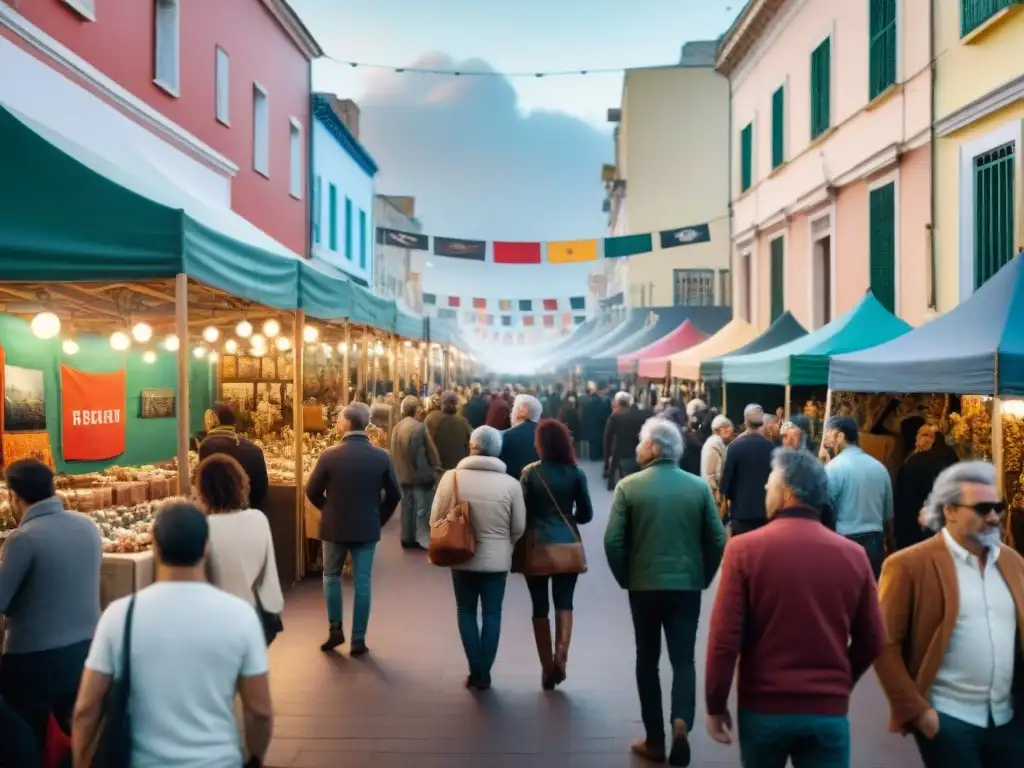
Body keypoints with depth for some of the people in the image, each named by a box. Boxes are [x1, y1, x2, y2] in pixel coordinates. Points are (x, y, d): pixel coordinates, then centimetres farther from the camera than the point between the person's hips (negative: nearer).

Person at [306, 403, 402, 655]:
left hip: (335, 526, -1)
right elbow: (394, 494, -1)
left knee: (331, 576, 20)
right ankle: (358, 640, 11)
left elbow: (312, 491, -4)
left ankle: (335, 629, 16)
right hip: (367, 528, 1)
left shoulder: (329, 455, -13)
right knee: (362, 582, 7)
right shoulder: (381, 456, -8)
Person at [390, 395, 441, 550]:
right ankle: (424, 540, 6)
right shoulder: (419, 427, -18)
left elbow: (394, 452, 10)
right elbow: (430, 450, -12)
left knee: (407, 505, 15)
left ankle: (407, 538, 21)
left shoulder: (396, 427, 3)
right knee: (423, 508, 2)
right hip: (420, 473, -7)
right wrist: (436, 468, 2)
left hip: (403, 474, 7)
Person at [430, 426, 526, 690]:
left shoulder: (452, 477, -11)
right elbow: (519, 527, -2)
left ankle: (476, 670, 14)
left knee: (466, 612, 16)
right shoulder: (511, 484, -10)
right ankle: (484, 673, 18)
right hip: (497, 559, 0)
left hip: (463, 557, 0)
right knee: (492, 614, 13)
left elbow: (435, 518, -4)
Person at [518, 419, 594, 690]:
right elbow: (586, 514, 1)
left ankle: (547, 668, 12)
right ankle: (561, 654, -9)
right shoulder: (576, 473, -3)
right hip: (568, 545, 1)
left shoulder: (530, 472, -6)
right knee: (564, 602, 12)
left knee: (540, 607, 9)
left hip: (537, 545, -1)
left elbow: (522, 511, -4)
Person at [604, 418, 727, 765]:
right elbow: (718, 540, -2)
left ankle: (655, 740, 18)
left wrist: (625, 578, 4)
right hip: (687, 585, 1)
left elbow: (613, 541, -10)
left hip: (644, 585, -1)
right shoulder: (699, 486, -3)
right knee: (683, 659, 10)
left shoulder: (628, 486, -9)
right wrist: (703, 578, 11)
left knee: (648, 660, 13)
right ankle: (681, 722, -12)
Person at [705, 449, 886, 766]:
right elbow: (873, 641, 4)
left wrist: (715, 705, 0)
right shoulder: (854, 555, -5)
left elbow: (725, 637, -13)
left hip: (763, 706, 0)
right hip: (830, 711, 1)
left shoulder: (745, 549, -12)